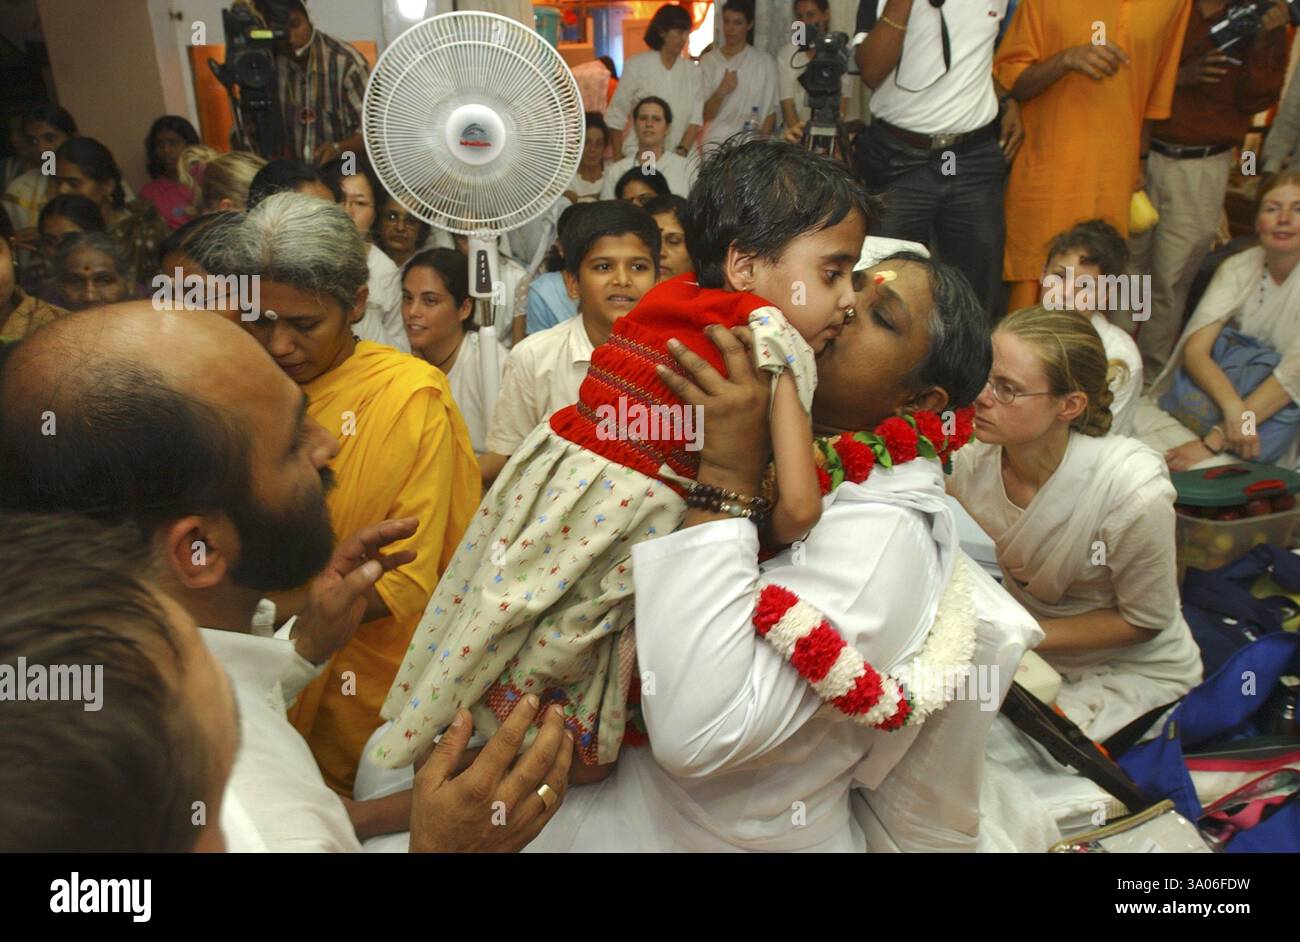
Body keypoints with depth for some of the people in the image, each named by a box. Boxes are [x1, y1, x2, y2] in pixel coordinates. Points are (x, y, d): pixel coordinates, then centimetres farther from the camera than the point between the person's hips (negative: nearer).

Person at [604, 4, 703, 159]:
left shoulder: (692, 70, 7)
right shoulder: (636, 65, -1)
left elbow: (695, 119, 2)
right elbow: (615, 117, 3)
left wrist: (682, 152, -13)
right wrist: (618, 159, 2)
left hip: (683, 156, 2)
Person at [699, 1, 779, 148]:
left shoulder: (765, 62, 5)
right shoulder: (707, 62, 6)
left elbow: (771, 111, 6)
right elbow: (705, 114, 2)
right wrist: (721, 92, -15)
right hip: (713, 143, 1)